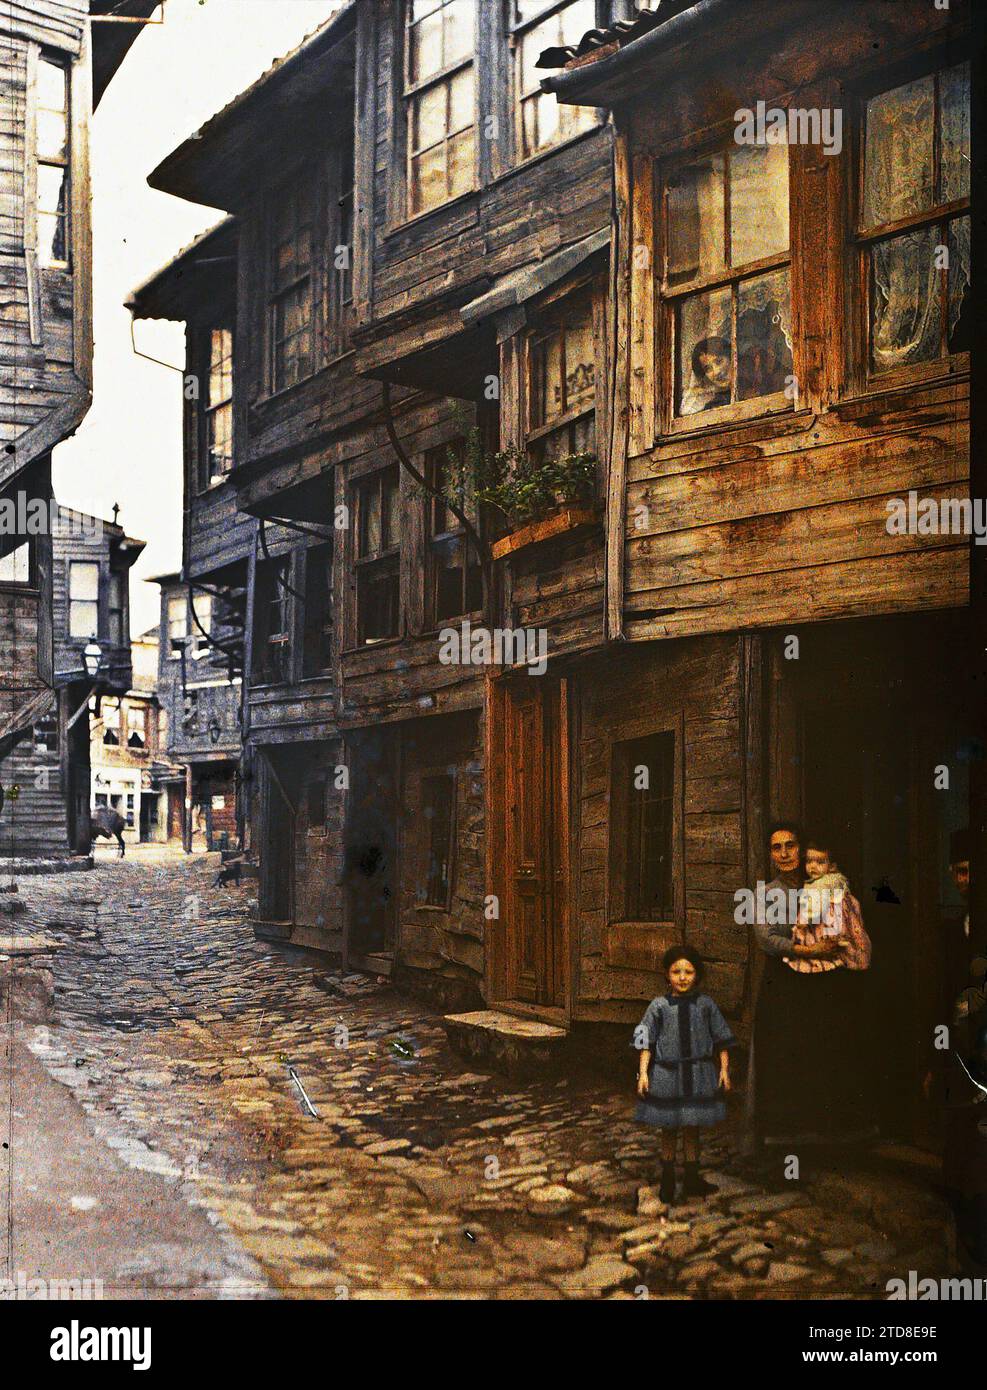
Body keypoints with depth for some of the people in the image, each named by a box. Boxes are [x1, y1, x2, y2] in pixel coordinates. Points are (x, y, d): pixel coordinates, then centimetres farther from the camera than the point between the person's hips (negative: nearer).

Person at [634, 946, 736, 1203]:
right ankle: (667, 1182, 24)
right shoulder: (659, 1006, -5)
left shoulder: (705, 1004, -1)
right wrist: (643, 1072, -8)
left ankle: (692, 1180, 24)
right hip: (666, 1075, -1)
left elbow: (721, 1039, 6)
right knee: (669, 1132, 10)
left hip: (698, 1076, 1)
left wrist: (724, 1069, 3)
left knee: (692, 1131, 10)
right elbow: (646, 1041, -2)